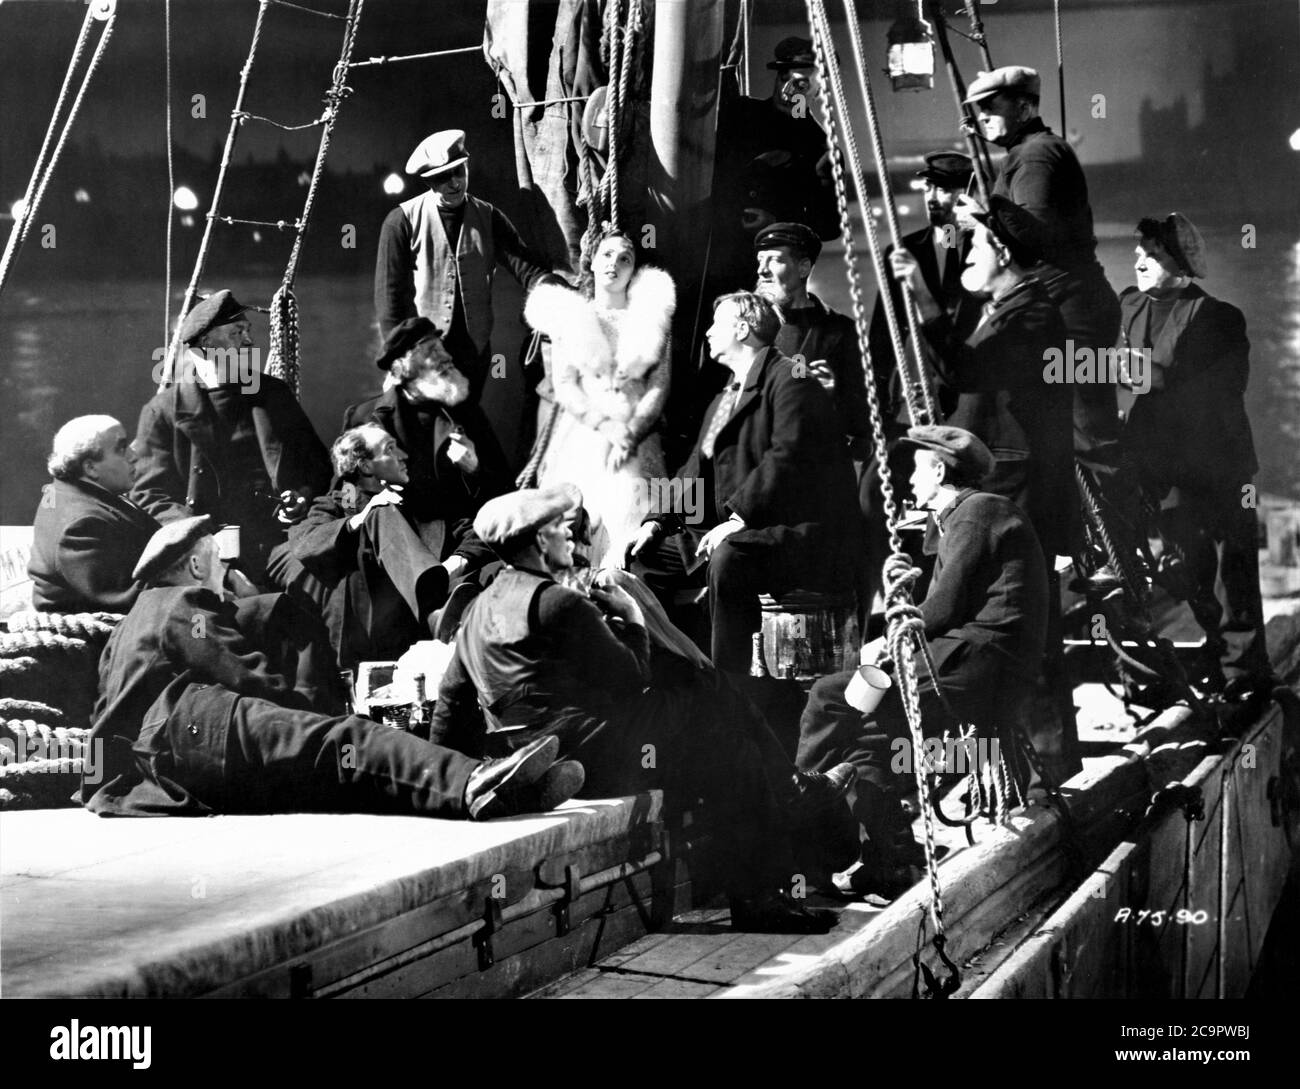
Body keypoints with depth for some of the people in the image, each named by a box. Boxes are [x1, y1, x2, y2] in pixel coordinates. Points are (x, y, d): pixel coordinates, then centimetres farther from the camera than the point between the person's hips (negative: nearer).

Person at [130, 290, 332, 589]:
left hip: (277, 535, 3)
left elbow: (318, 464, 26)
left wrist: (304, 496, 2)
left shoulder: (273, 393, 22)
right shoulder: (163, 410, 11)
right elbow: (150, 495, 8)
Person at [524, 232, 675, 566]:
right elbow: (564, 386, 3)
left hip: (635, 439, 0)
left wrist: (630, 434, -10)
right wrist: (605, 427, -11)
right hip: (581, 435, 0)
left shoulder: (650, 317, 12)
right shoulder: (569, 315, 12)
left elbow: (659, 387, 5)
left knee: (628, 518, -18)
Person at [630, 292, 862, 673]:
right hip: (735, 533, 10)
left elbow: (788, 456, -20)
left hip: (800, 533, -10)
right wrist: (658, 521, 3)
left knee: (727, 559, -36)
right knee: (647, 556, 1)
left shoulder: (790, 380, -7)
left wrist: (740, 517, -27)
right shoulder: (723, 399, 22)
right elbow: (696, 471, 19)